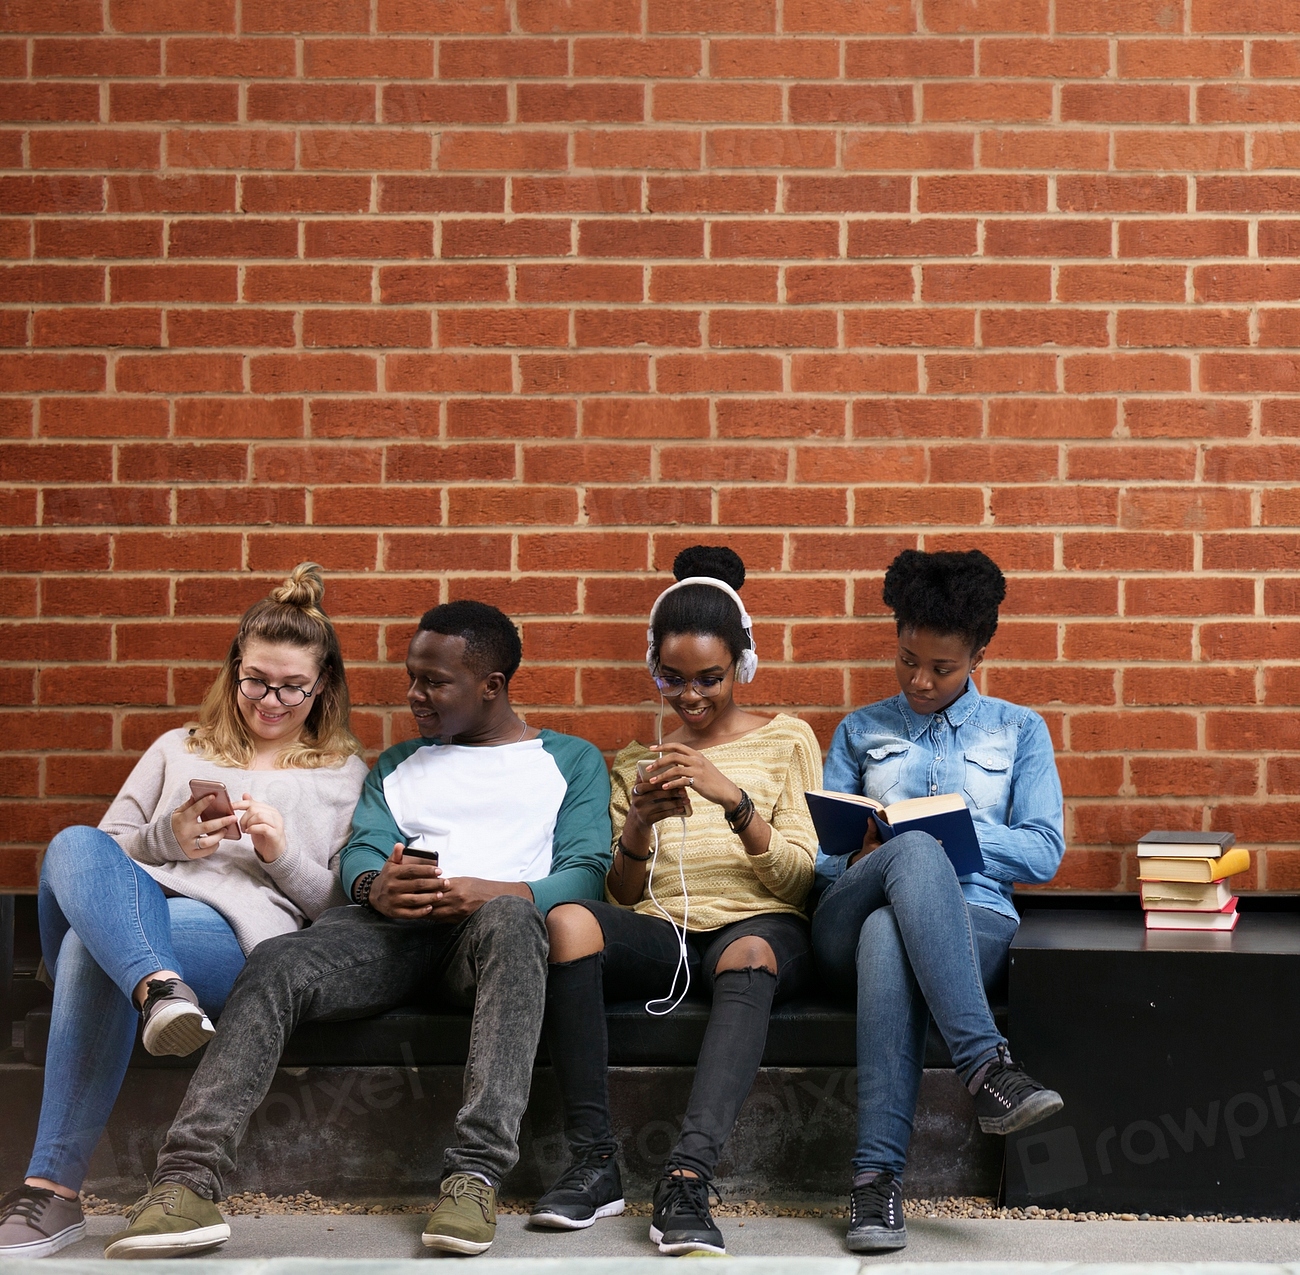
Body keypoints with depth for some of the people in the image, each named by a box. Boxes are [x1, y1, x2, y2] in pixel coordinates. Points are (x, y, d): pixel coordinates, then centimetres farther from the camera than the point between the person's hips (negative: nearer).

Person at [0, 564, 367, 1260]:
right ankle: (159, 989, -61)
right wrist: (167, 838, 3)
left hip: (237, 933, -3)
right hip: (134, 904, 4)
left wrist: (285, 854, -3)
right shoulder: (179, 750, 33)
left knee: (93, 941, -38)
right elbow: (105, 851, 24)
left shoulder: (345, 776, 25)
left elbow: (343, 906, 16)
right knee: (74, 845, -33)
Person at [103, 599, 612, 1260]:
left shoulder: (572, 760, 19)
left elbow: (587, 871, 4)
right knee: (275, 964, -28)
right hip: (393, 931, 3)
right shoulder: (398, 765, 31)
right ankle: (187, 1181, -41)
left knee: (509, 917, -41)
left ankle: (476, 1172, -47)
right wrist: (375, 887, -13)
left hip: (495, 927, -3)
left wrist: (493, 892, -17)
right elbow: (357, 852, 14)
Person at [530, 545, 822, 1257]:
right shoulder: (637, 762, 23)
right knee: (568, 921, -32)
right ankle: (593, 1163, -32)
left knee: (750, 956, -41)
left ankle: (686, 1181, -51)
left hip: (759, 926, -2)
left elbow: (800, 877, 4)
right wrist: (637, 827, -4)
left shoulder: (786, 740, 15)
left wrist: (734, 799, -12)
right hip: (660, 933, 2)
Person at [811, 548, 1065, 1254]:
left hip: (973, 923, -1)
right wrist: (863, 857, -9)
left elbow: (1043, 852, 8)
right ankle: (987, 1067, -49)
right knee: (916, 851, -38)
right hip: (849, 922, 1)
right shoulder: (860, 731, 25)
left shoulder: (1018, 730, 20)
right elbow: (818, 852, 15)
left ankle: (877, 1174, -46)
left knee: (887, 938, -41)